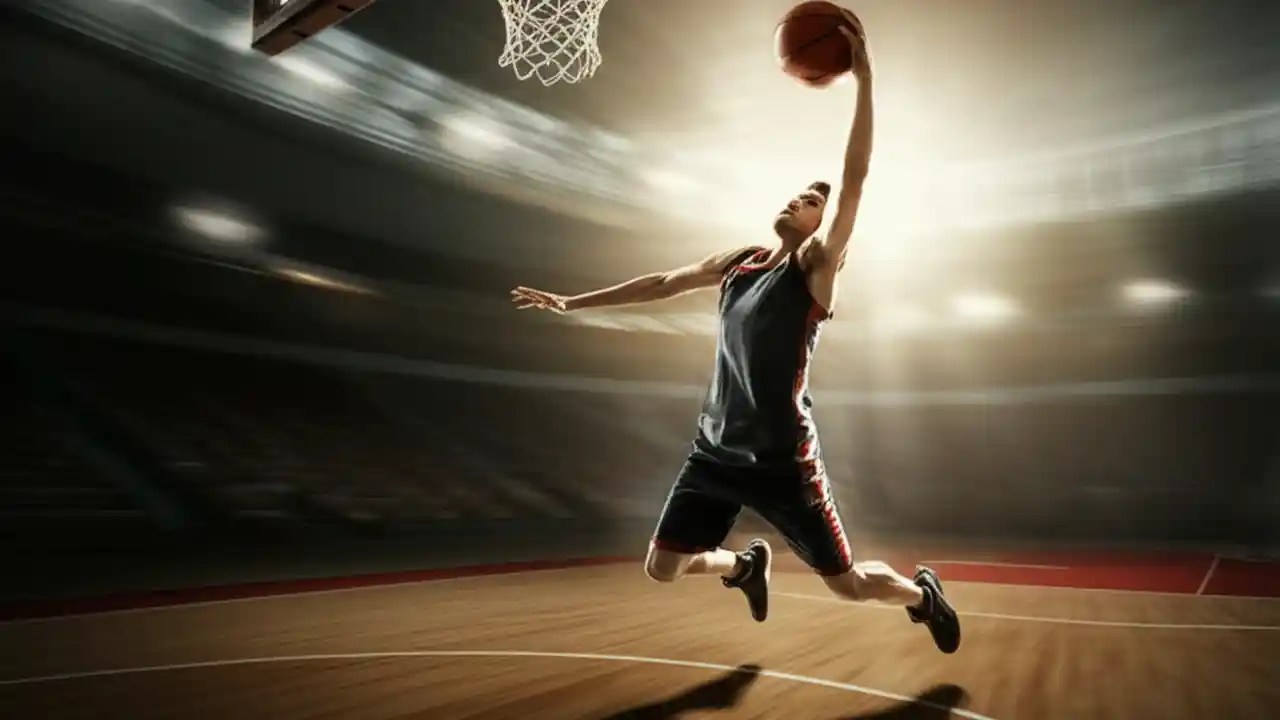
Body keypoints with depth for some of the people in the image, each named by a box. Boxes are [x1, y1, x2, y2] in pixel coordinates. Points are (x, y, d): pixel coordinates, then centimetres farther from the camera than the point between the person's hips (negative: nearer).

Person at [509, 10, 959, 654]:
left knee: (847, 583, 4)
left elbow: (855, 180, -19)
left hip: (781, 459, -5)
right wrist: (571, 303, 19)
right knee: (661, 567, 11)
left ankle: (922, 592, 37)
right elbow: (661, 283, 17)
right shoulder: (737, 263, 10)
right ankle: (747, 563, 40)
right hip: (715, 450, 6)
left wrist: (864, 80, -24)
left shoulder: (816, 266, -6)